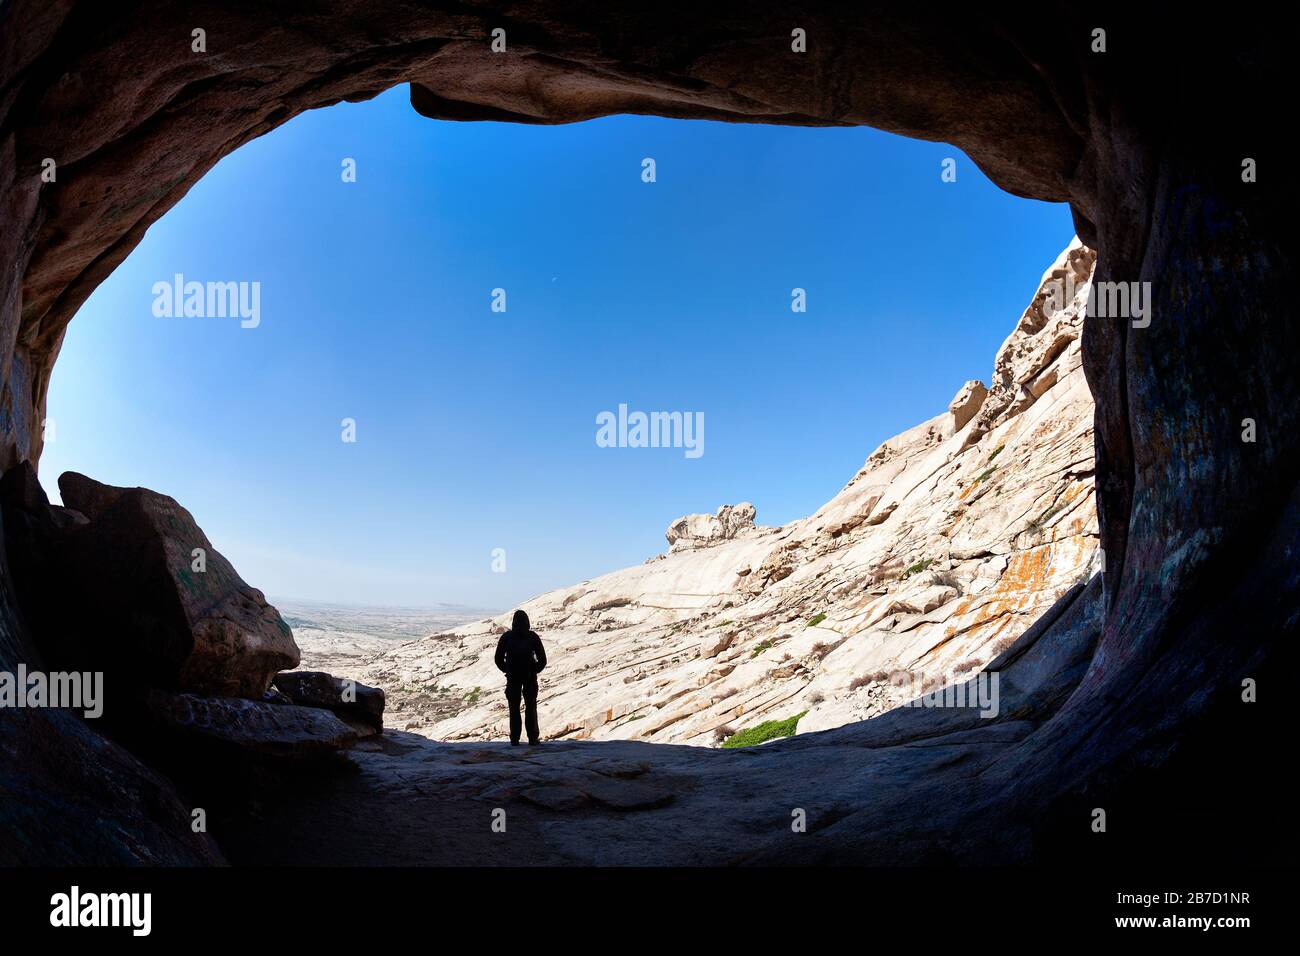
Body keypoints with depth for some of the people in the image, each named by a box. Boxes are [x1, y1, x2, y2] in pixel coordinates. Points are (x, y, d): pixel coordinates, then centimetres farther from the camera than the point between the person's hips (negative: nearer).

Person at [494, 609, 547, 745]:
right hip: (530, 677, 0)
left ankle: (514, 739, 6)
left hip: (512, 677, 0)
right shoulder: (533, 637, -3)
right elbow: (542, 660, -3)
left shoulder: (506, 637, -1)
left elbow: (498, 659, 2)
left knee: (514, 708, 8)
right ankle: (533, 738, 6)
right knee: (531, 708, 8)